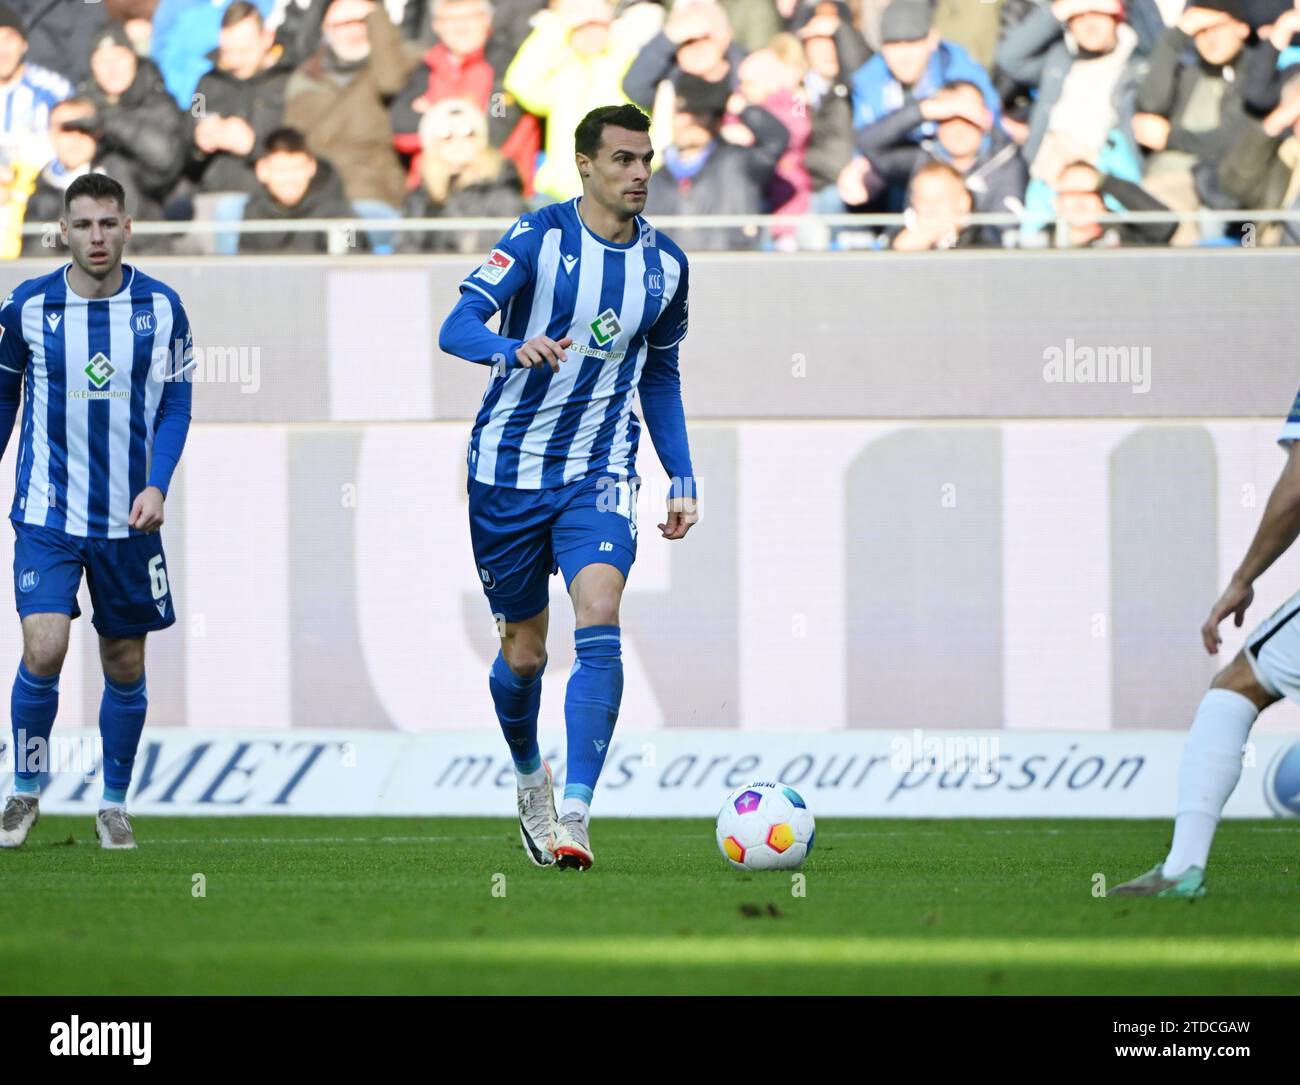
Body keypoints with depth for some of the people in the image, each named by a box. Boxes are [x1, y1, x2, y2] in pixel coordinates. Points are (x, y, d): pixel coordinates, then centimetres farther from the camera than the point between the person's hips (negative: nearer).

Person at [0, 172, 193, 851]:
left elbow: (176, 406, 4)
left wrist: (157, 485, -10)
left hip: (128, 517, 2)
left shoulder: (161, 308, -1)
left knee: (125, 667, 7)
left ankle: (114, 804, 24)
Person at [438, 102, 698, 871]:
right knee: (524, 651, 8)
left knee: (600, 623, -22)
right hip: (510, 468, -1)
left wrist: (683, 480, 10)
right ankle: (530, 777, 39)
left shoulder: (665, 264, 4)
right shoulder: (540, 238, -9)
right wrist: (513, 349, -41)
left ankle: (574, 817, -26)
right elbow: (457, 327, -19)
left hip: (599, 474, 2)